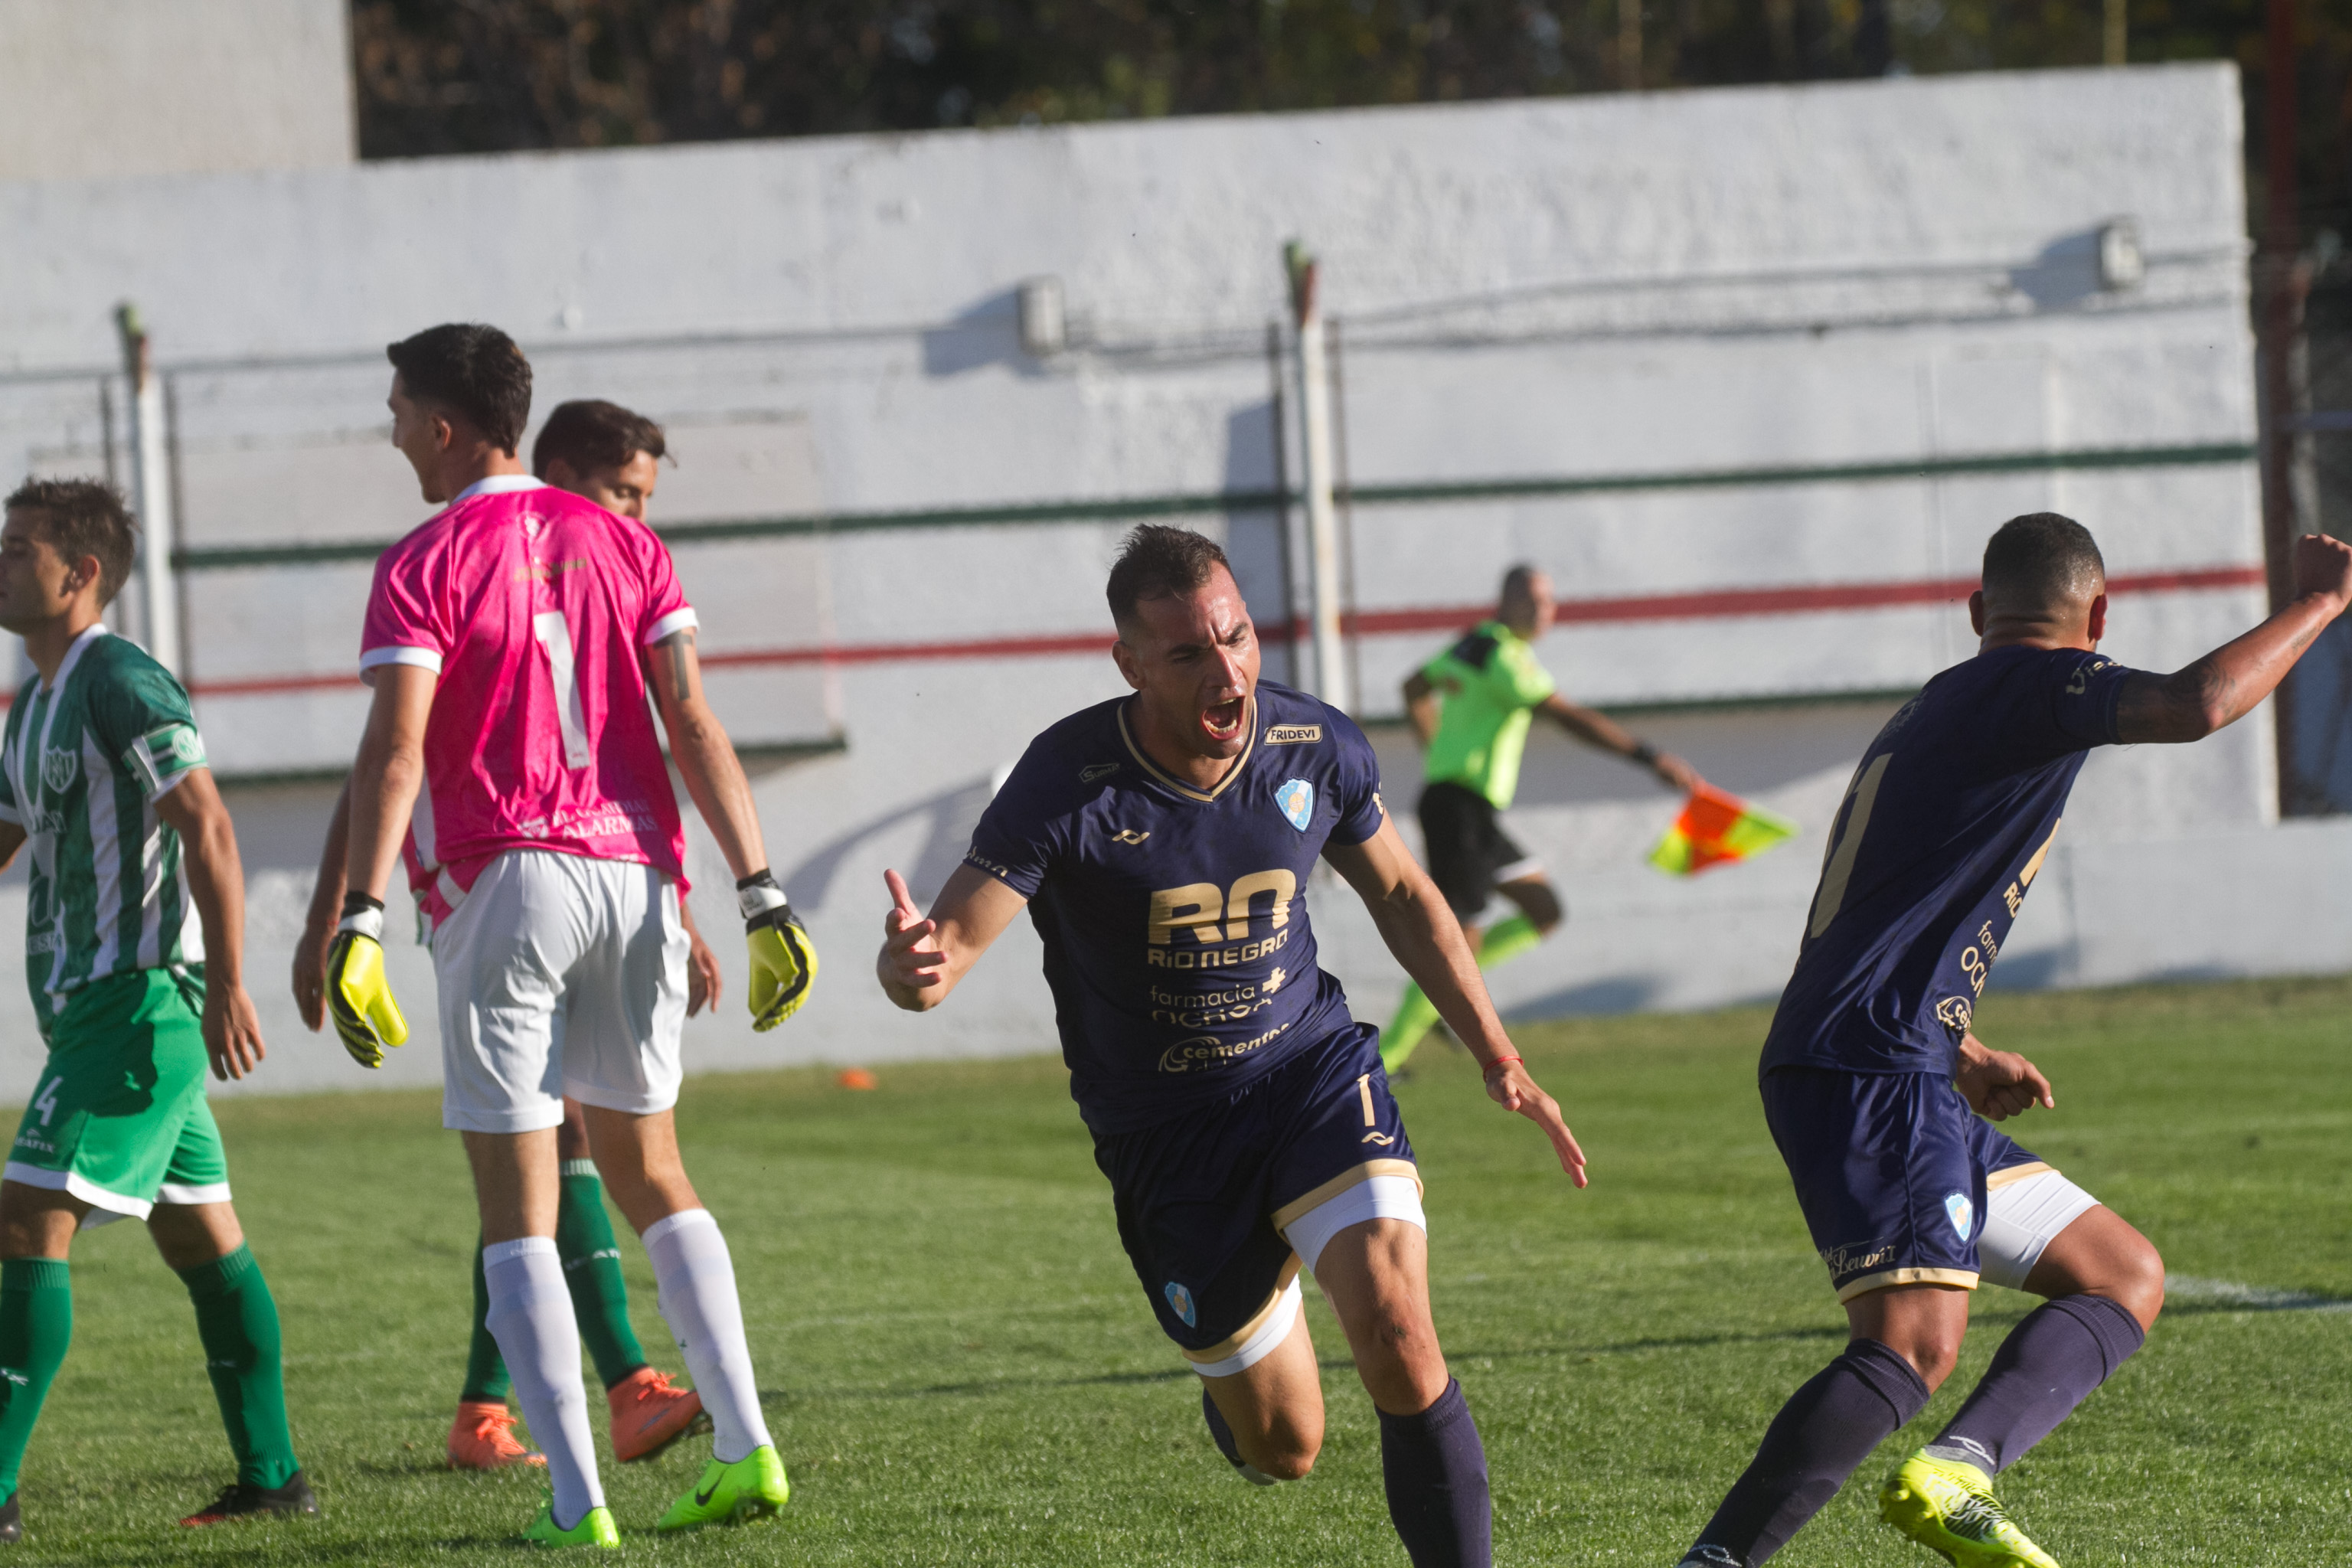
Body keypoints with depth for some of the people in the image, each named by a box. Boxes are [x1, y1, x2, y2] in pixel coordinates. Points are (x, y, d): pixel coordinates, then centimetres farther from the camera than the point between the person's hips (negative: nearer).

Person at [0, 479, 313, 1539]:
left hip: (134, 1001, -10)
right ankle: (273, 1476, 15)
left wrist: (226, 988, -24)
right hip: (93, 1003, 10)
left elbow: (210, 832, -19)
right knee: (201, 1235, 11)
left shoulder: (121, 684, -13)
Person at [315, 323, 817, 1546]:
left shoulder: (424, 564, -4)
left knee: (518, 1206, 0)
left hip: (501, 886, -5)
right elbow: (694, 725, 5)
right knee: (649, 1171, 19)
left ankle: (576, 1500, -7)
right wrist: (759, 895, 4)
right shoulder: (620, 543, 11)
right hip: (632, 872, 5)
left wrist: (356, 925, -19)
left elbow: (396, 750, -15)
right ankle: (745, 1453, 12)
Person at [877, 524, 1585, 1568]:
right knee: (1283, 1450, 7)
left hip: (1314, 1072, 1)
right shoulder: (1070, 785, -21)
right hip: (1162, 1127, -1)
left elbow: (1402, 898, 10)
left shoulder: (1317, 749, -10)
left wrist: (1497, 1057, 7)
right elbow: (948, 945, -25)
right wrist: (913, 963, -50)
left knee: (1397, 1339, -24)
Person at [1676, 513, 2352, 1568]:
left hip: (1904, 1085, 10)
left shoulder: (1930, 714, 25)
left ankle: (1959, 1474, -11)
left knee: (2125, 1278, 10)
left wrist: (1961, 1056, 34)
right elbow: (2197, 705, -22)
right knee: (1916, 1341, -24)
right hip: (1869, 1075, -10)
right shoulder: (2031, 686, -4)